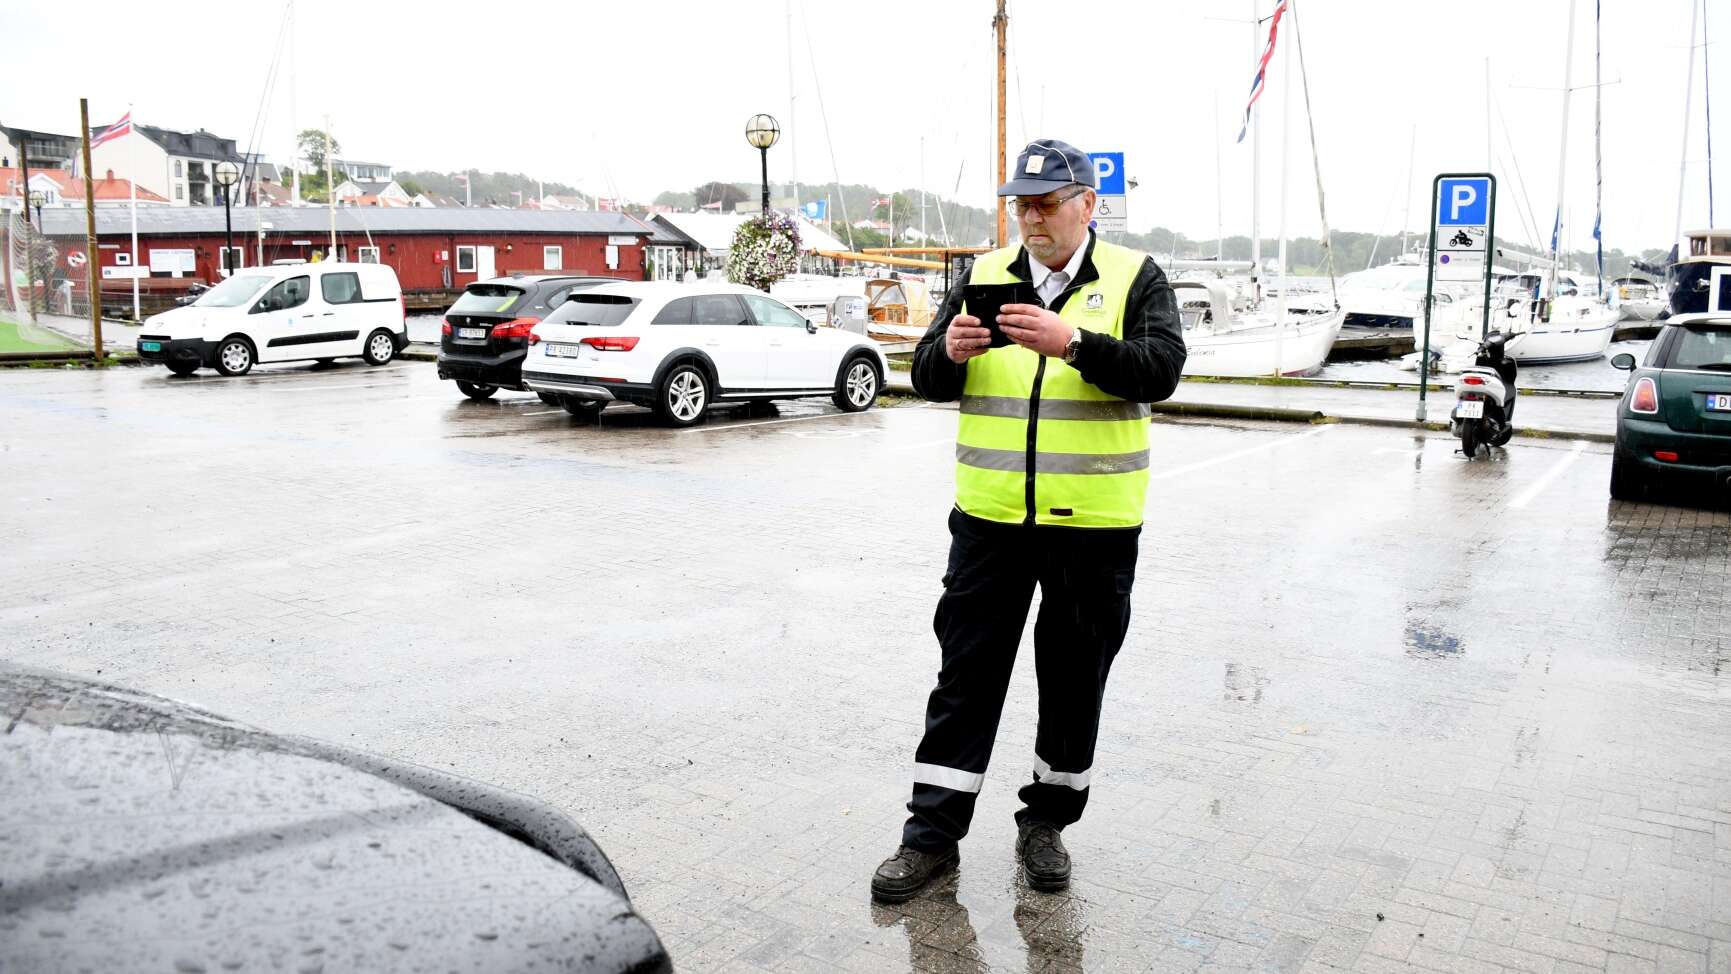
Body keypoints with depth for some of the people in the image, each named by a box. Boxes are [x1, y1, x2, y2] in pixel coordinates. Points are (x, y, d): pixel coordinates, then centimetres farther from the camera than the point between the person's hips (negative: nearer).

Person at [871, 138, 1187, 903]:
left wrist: (1073, 341, -28)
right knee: (967, 673, 5)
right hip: (990, 517, 2)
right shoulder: (985, 276, 7)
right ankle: (931, 833, 14)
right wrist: (950, 351, -19)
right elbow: (928, 380, 4)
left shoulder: (1135, 278, 0)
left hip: (1092, 523, -1)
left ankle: (1047, 821, 28)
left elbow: (1160, 371, -15)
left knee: (1075, 677, 10)